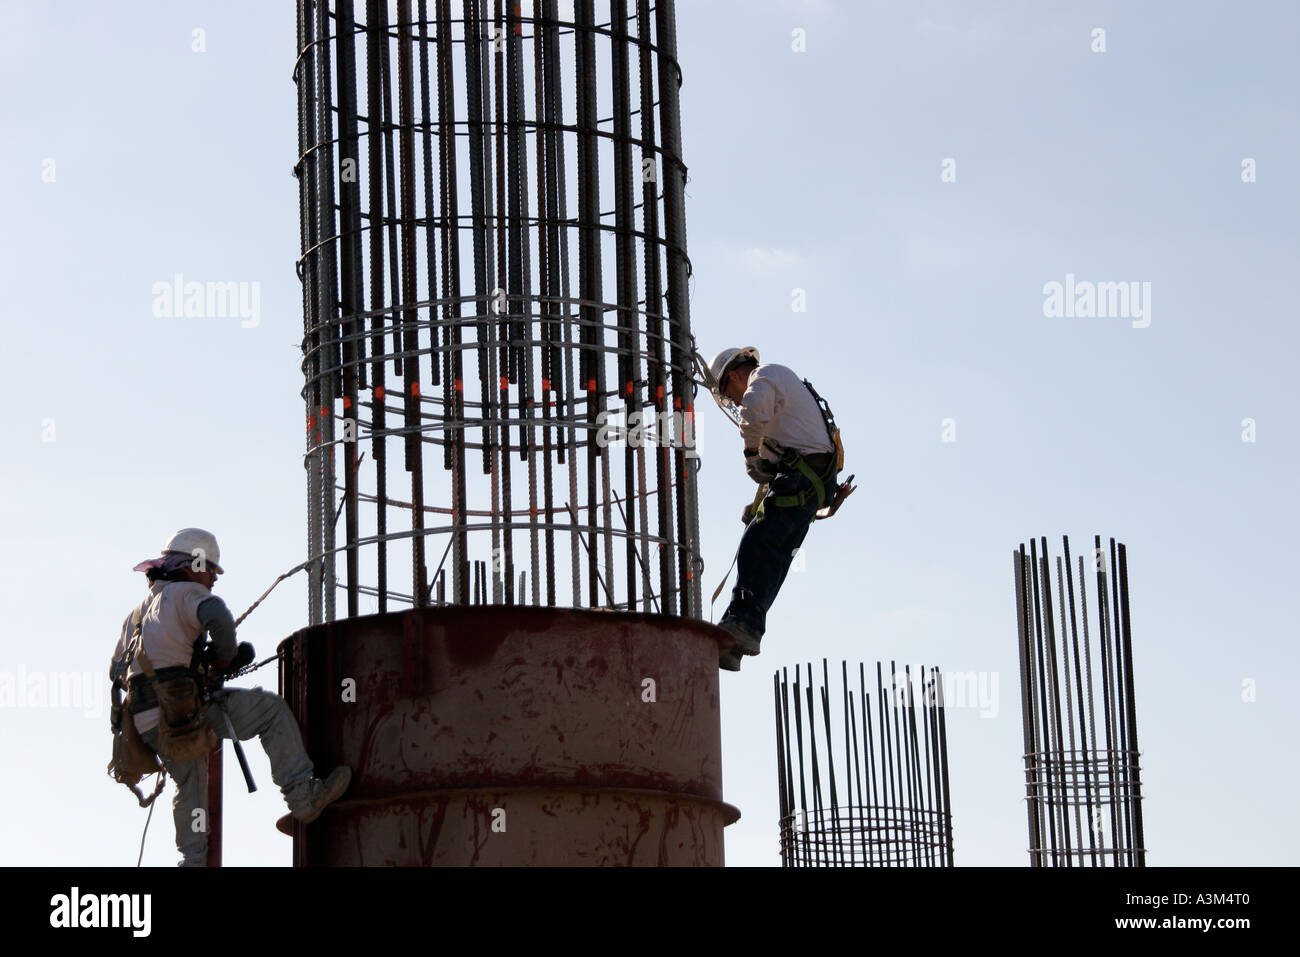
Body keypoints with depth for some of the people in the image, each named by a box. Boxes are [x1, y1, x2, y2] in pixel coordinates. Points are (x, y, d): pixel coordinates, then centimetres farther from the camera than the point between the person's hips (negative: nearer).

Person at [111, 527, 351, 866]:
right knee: (271, 709, -3)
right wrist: (225, 657, -5)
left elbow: (116, 669, 33)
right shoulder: (187, 594, 0)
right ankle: (302, 796, -10)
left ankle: (193, 861, 29)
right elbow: (218, 619, -24)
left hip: (148, 726, 8)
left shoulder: (139, 611, 26)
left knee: (190, 787, 28)